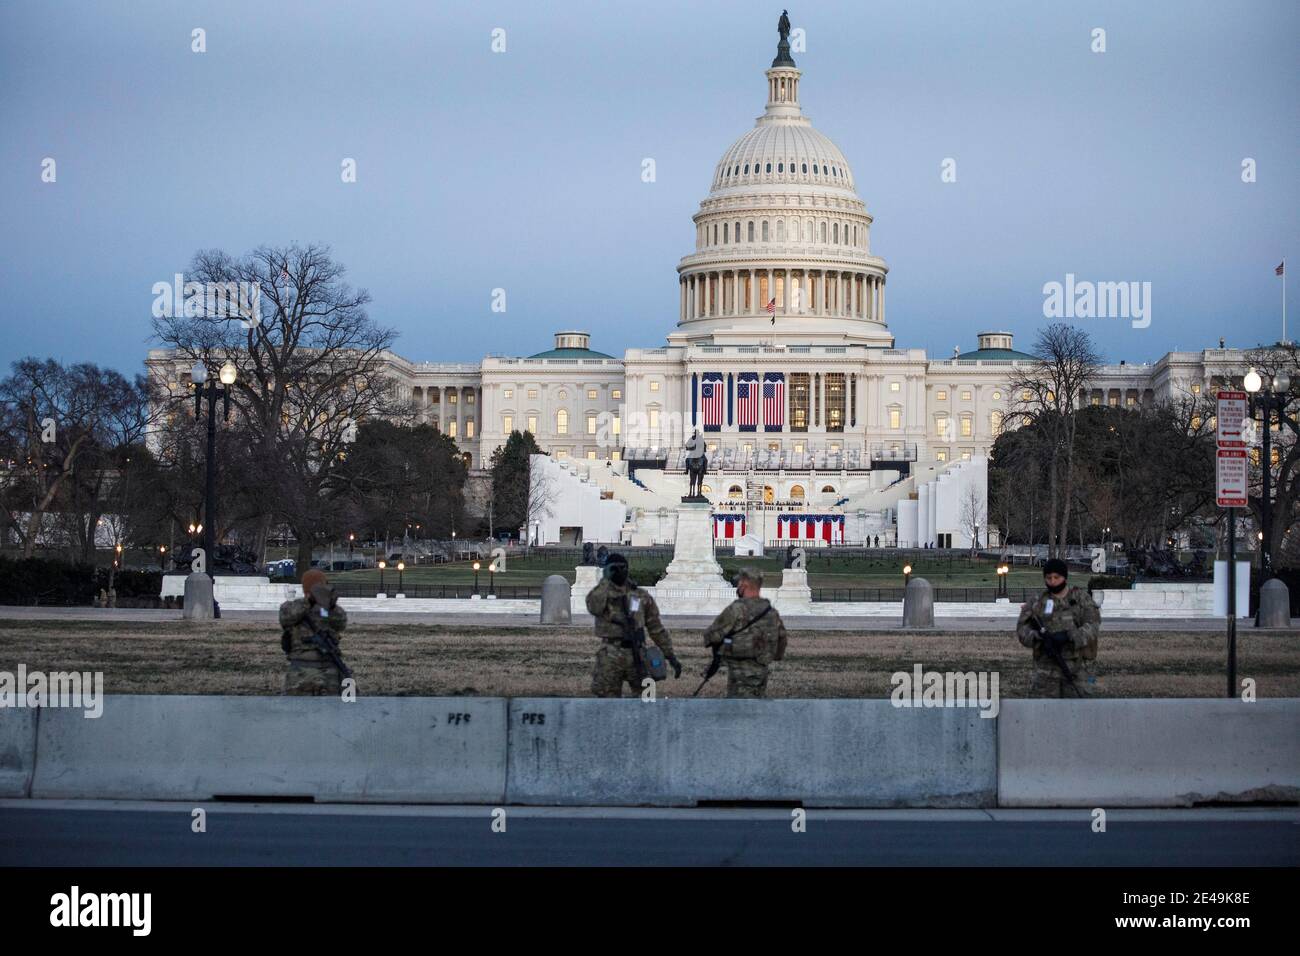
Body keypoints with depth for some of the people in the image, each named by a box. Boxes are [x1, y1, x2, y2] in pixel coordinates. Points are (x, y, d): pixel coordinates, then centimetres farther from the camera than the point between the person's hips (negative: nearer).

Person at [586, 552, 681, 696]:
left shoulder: (642, 596, 10)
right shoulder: (601, 591, 4)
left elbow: (656, 628, 13)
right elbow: (594, 607, -22)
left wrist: (671, 656, 9)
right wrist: (606, 581, -13)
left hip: (637, 653, 2)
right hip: (611, 656, -2)